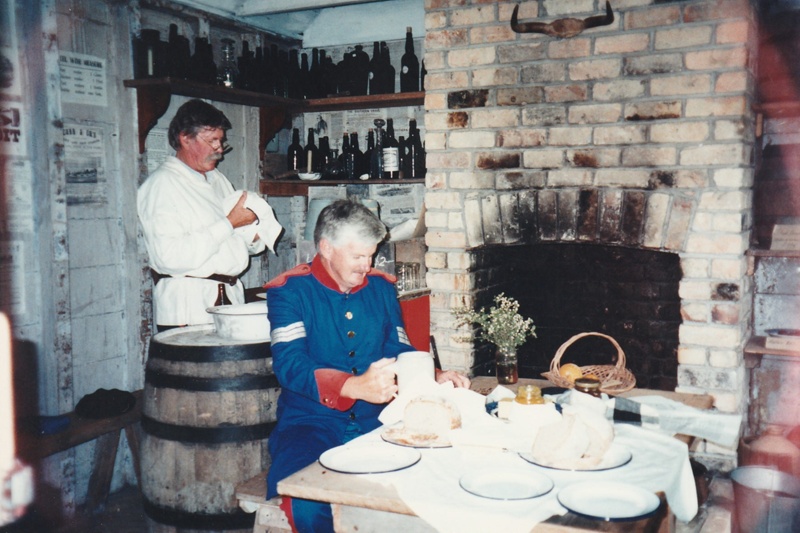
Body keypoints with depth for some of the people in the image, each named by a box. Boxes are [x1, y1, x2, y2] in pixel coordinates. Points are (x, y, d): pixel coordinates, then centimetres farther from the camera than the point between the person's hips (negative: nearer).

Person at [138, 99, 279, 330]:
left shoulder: (219, 180, 18)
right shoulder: (162, 184, -8)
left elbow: (247, 244, 24)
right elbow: (170, 257, -21)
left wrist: (254, 234, 0)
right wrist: (229, 224, -18)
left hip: (231, 295, 7)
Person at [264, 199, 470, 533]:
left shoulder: (382, 288, 14)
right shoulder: (289, 290, -2)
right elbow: (290, 365, -16)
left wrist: (434, 378, -3)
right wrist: (357, 386, -32)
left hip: (374, 425, 4)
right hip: (310, 425, -4)